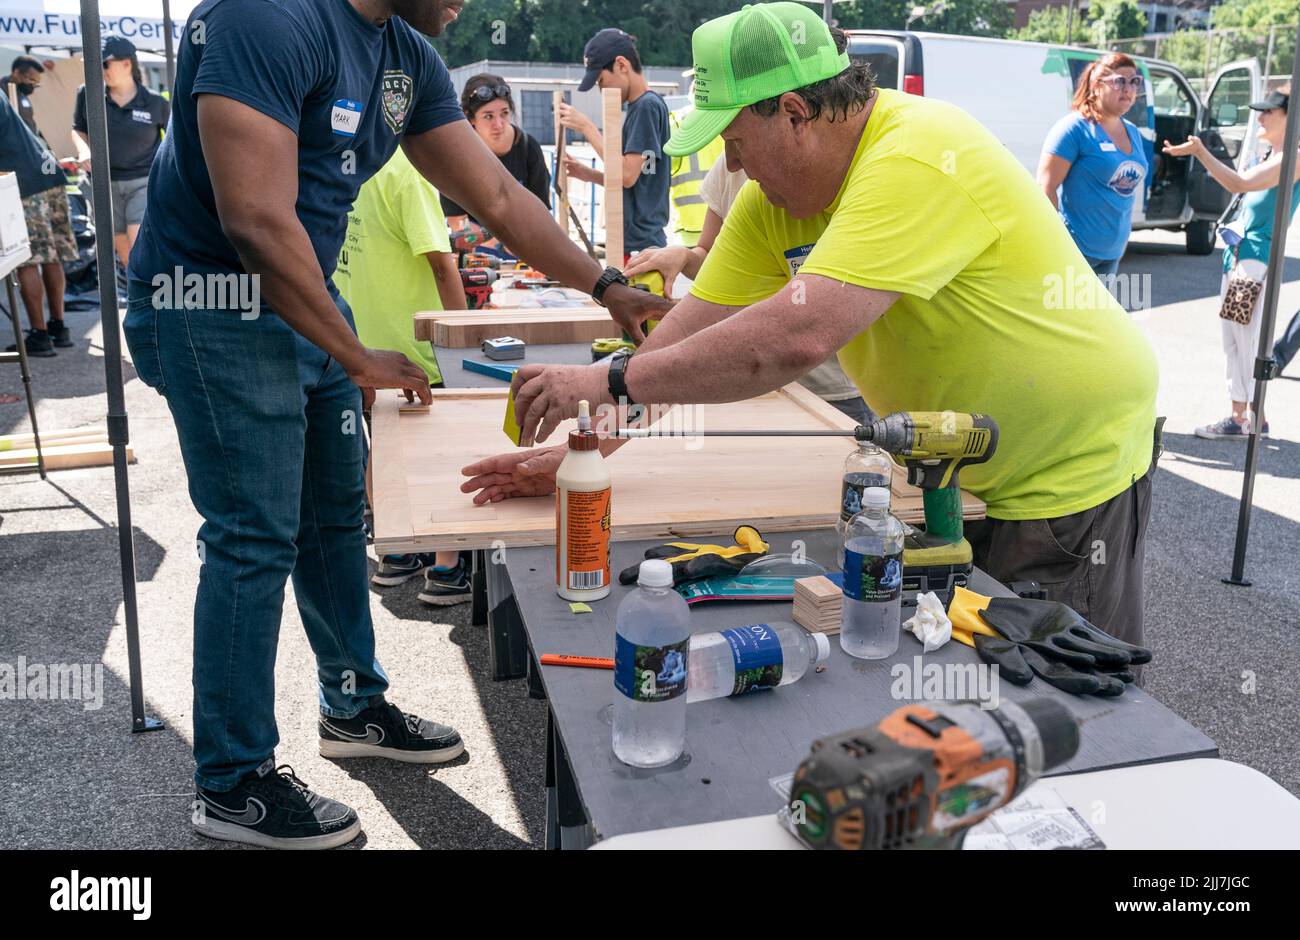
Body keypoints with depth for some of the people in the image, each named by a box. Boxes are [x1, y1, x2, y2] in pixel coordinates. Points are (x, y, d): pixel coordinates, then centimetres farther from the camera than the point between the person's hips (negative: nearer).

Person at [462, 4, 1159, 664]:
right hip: (964, 476, 8)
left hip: (1075, 464, -7)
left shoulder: (919, 159, -30)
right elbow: (695, 327, -3)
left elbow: (799, 335, -40)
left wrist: (611, 381, -34)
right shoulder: (773, 196, -3)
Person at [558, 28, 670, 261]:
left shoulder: (648, 106, -11)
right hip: (627, 241, 9)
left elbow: (627, 175, -17)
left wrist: (586, 127, -11)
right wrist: (590, 174, 6)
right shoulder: (636, 108, 15)